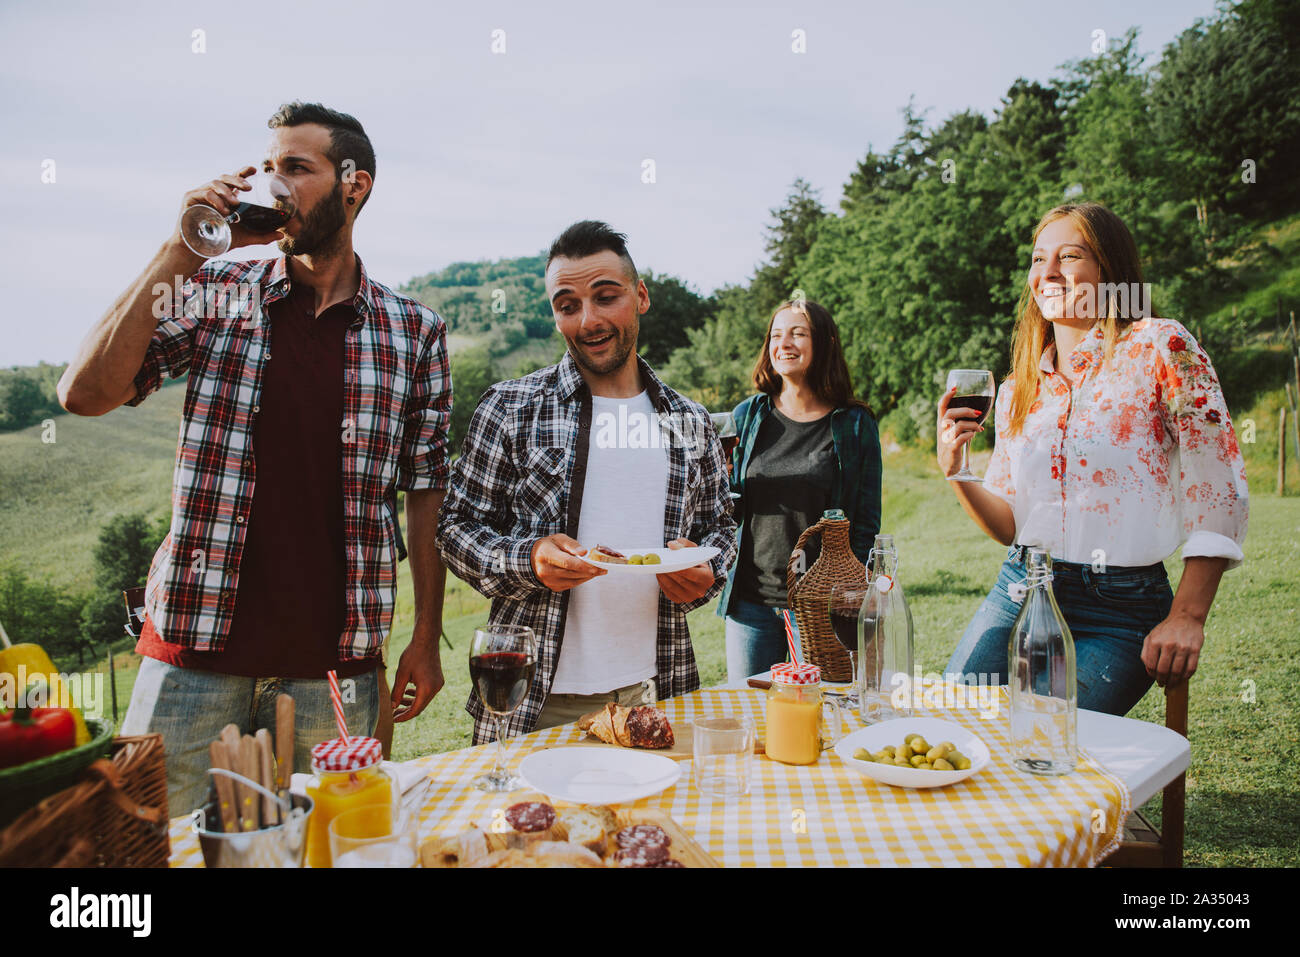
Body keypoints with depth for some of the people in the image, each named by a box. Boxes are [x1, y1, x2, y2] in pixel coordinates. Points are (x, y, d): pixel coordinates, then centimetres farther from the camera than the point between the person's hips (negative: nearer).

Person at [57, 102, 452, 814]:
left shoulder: (414, 332, 3)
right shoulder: (215, 295, 3)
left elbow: (427, 491, 5)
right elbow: (85, 393, -8)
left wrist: (426, 640, 3)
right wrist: (178, 252, -11)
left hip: (335, 662, 0)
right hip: (196, 647, 0)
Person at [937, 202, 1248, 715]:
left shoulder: (1161, 347, -5)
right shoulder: (1018, 389, 11)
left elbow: (1218, 490, -7)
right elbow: (1009, 525, 10)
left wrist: (1187, 617, -11)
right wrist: (954, 470, -9)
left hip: (1119, 612, -5)